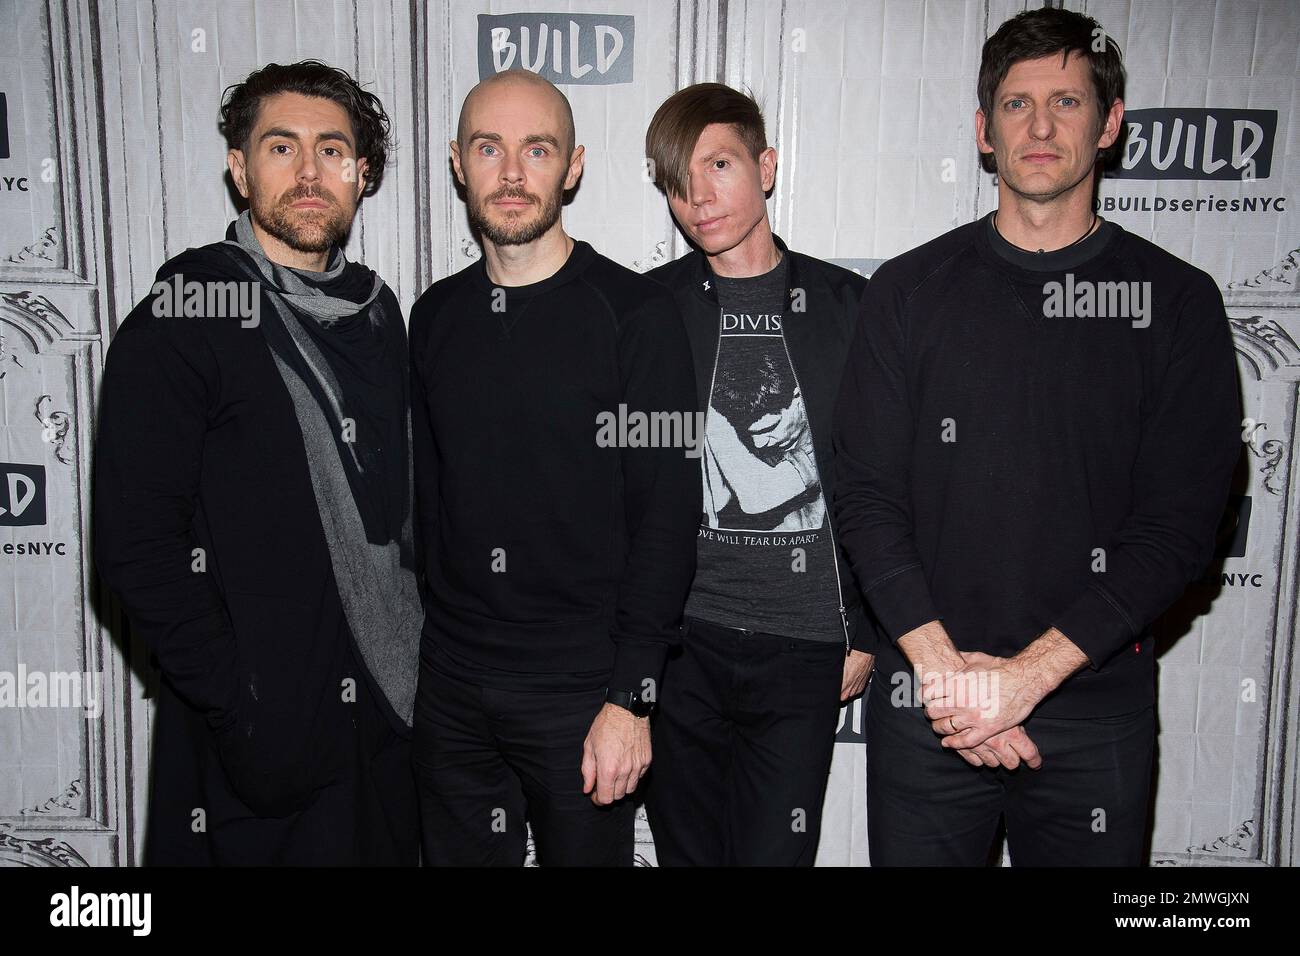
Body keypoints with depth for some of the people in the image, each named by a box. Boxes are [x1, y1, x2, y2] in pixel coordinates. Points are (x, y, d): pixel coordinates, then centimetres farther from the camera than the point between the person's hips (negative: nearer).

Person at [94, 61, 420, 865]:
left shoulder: (377, 312, 8)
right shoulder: (181, 326, -11)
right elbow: (136, 543, -14)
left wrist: (425, 651, 7)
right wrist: (240, 709, -17)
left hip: (396, 717, 6)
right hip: (263, 739, -6)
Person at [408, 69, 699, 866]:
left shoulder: (636, 314, -9)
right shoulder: (436, 316, 7)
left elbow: (667, 516, -12)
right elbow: (427, 494, 13)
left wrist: (629, 698, -15)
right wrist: (429, 643, 10)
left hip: (580, 691, -4)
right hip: (449, 688, 5)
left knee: (588, 850, 10)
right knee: (458, 854, 17)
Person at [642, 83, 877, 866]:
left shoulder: (847, 306, 4)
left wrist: (866, 633, 4)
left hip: (805, 645, 0)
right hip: (675, 639, 0)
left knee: (777, 853, 5)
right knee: (688, 850, 11)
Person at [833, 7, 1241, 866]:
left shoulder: (1176, 302, -1)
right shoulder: (910, 291, 1)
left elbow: (1179, 526, -6)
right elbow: (867, 496, -3)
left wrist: (1026, 674, -14)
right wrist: (942, 666, -13)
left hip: (1097, 708, 0)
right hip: (924, 703, 1)